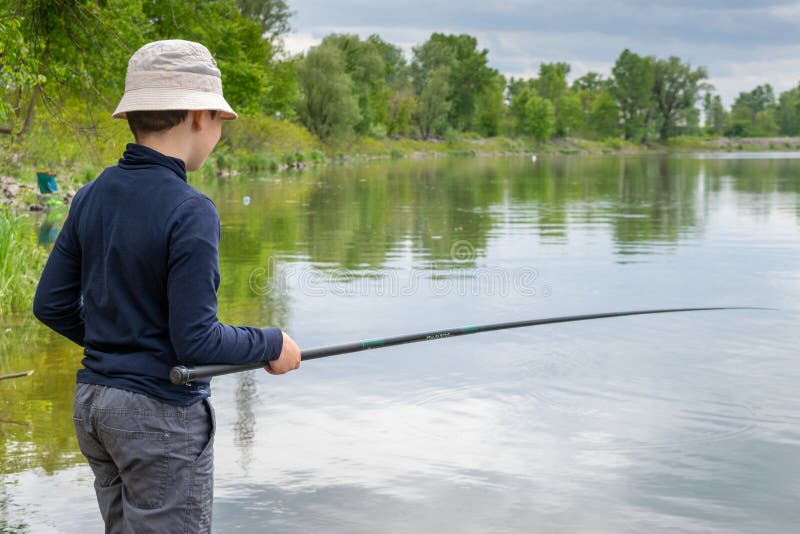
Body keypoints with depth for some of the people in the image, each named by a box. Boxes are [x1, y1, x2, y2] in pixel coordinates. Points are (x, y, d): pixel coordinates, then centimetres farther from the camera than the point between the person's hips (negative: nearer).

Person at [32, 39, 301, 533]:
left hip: (94, 403, 8)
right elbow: (196, 341, -21)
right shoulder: (190, 213, -20)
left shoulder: (93, 196, 2)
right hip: (161, 417, -8)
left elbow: (51, 305, 7)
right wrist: (272, 345, -6)